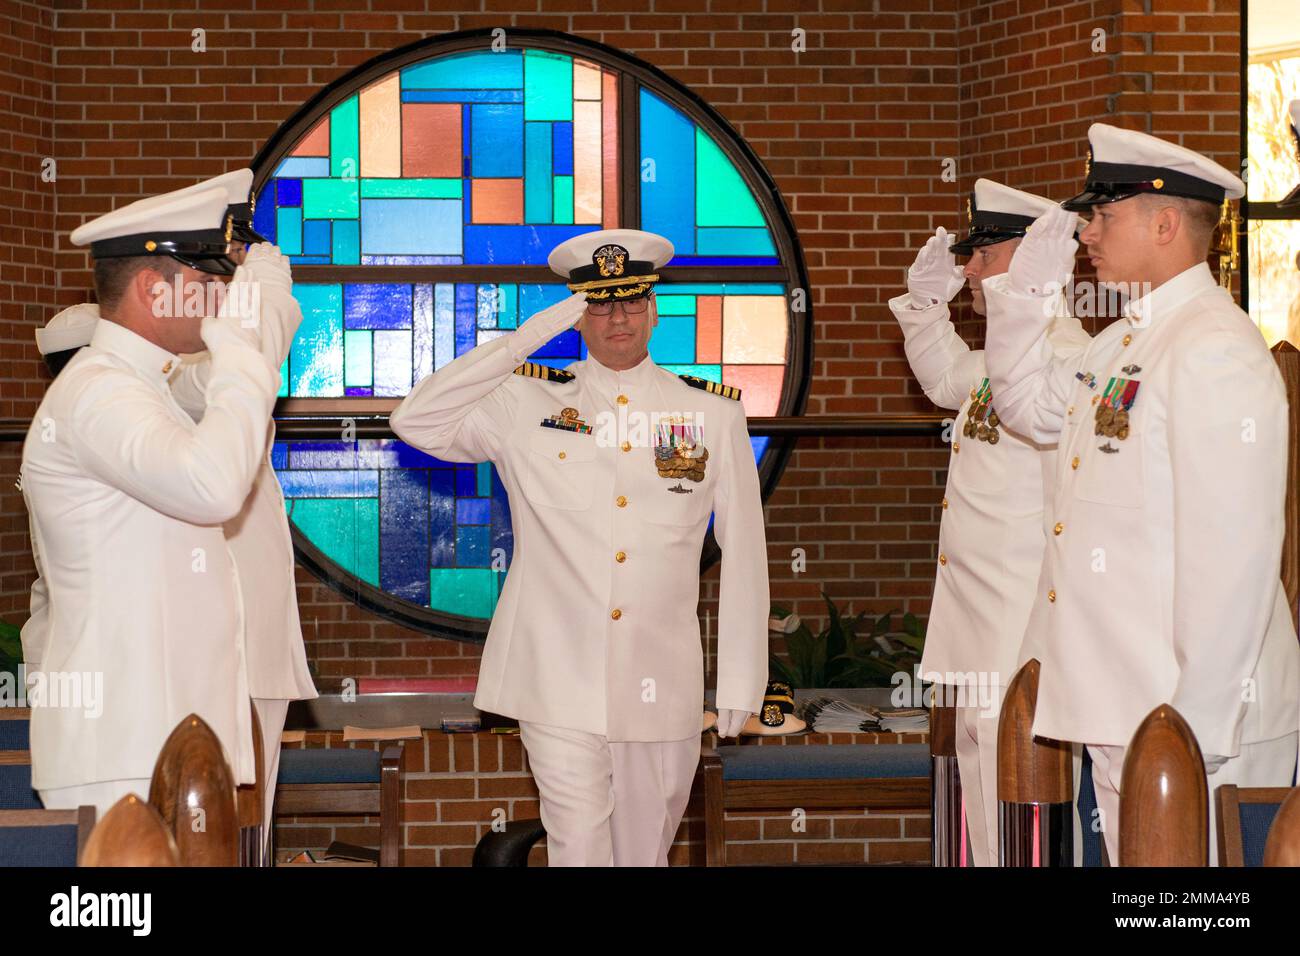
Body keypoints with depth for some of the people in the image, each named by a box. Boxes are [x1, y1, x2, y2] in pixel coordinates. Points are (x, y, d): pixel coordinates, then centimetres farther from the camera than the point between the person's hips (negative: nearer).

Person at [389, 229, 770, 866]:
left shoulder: (713, 414, 5)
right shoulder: (527, 404, 3)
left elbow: (743, 556, 6)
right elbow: (417, 422, -10)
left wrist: (741, 681, 4)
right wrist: (525, 339, -11)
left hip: (661, 687, 2)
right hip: (558, 685, -1)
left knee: (647, 850, 12)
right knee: (577, 848, -3)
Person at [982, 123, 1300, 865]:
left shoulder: (1214, 350, -16)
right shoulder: (1126, 339, 13)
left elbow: (1233, 549, -21)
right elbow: (1030, 406, 31)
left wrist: (1198, 722, -22)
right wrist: (1027, 288, 16)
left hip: (1193, 720, -9)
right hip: (1124, 708, 9)